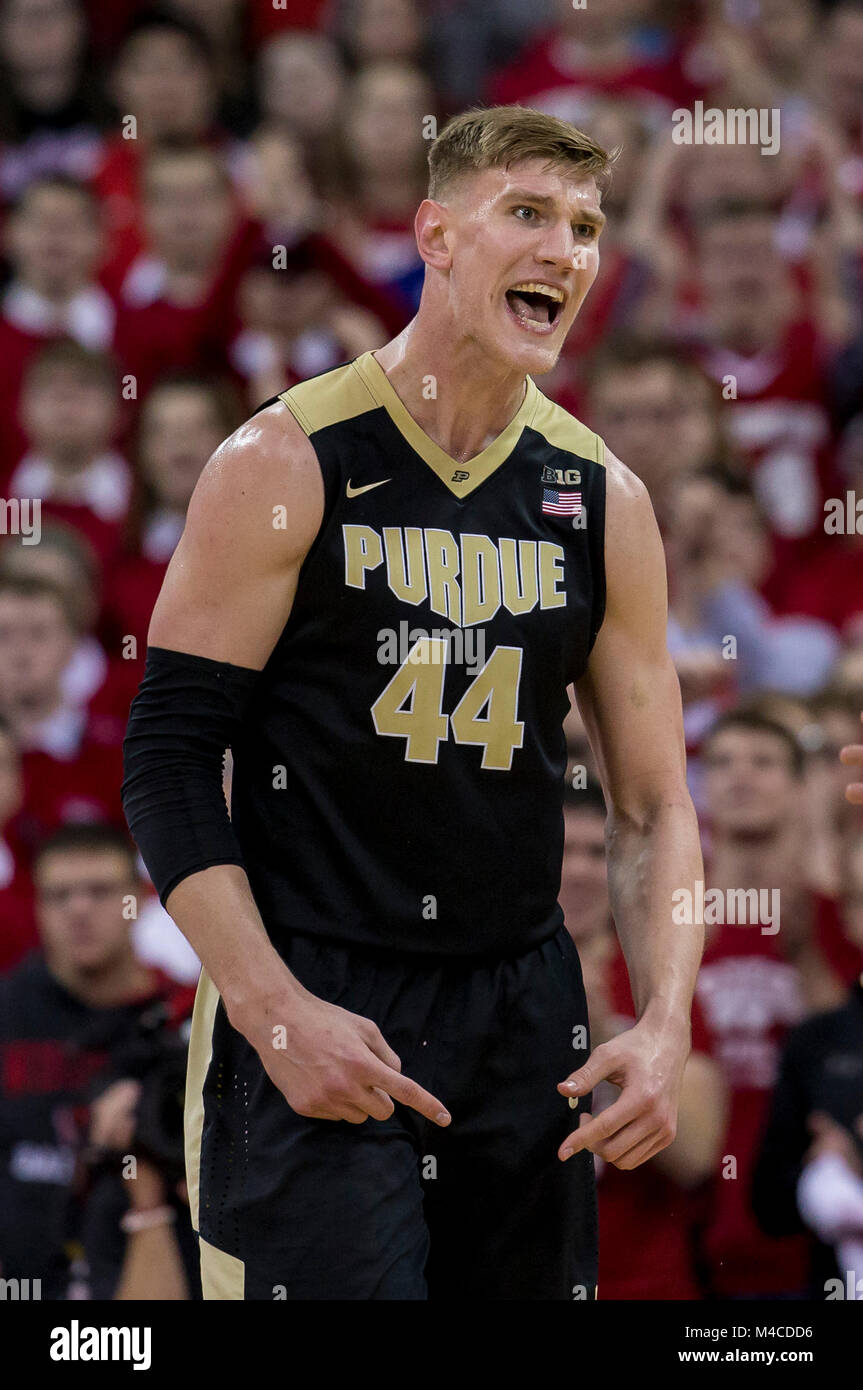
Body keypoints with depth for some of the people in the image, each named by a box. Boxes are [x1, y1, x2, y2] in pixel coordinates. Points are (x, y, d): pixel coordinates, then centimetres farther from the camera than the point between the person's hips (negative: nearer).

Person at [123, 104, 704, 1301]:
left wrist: (665, 1024, -6)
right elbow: (167, 764, -8)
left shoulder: (601, 500, 7)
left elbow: (654, 806, 10)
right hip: (307, 1006, -5)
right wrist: (276, 1012, -17)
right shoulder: (285, 468, -6)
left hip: (523, 1019, 5)